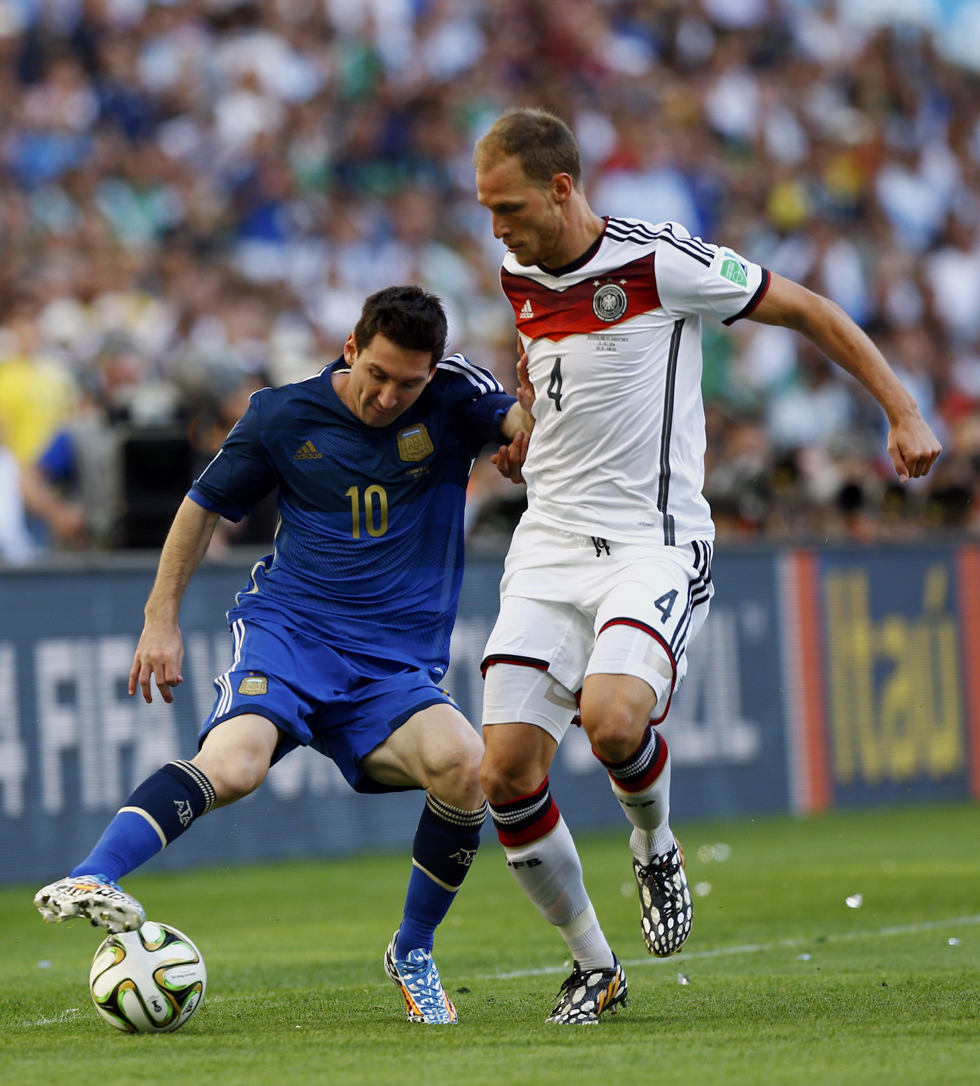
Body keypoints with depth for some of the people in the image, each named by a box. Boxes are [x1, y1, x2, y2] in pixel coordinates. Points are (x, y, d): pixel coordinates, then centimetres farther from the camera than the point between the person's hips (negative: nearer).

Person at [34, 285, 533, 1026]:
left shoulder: (453, 398, 2)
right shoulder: (284, 415, 2)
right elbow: (205, 506, 14)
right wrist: (161, 619, 11)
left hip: (396, 664, 1)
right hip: (288, 628, -1)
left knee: (465, 765, -26)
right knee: (233, 762, -32)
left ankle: (413, 952, -4)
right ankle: (87, 882, -44)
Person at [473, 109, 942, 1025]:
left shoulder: (661, 262, -11)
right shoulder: (518, 278, 8)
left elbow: (808, 311, -2)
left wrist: (903, 414, -4)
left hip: (654, 542, -6)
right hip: (549, 540, 6)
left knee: (613, 720, -31)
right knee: (506, 771, -8)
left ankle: (654, 847, 5)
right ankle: (593, 966, 12)